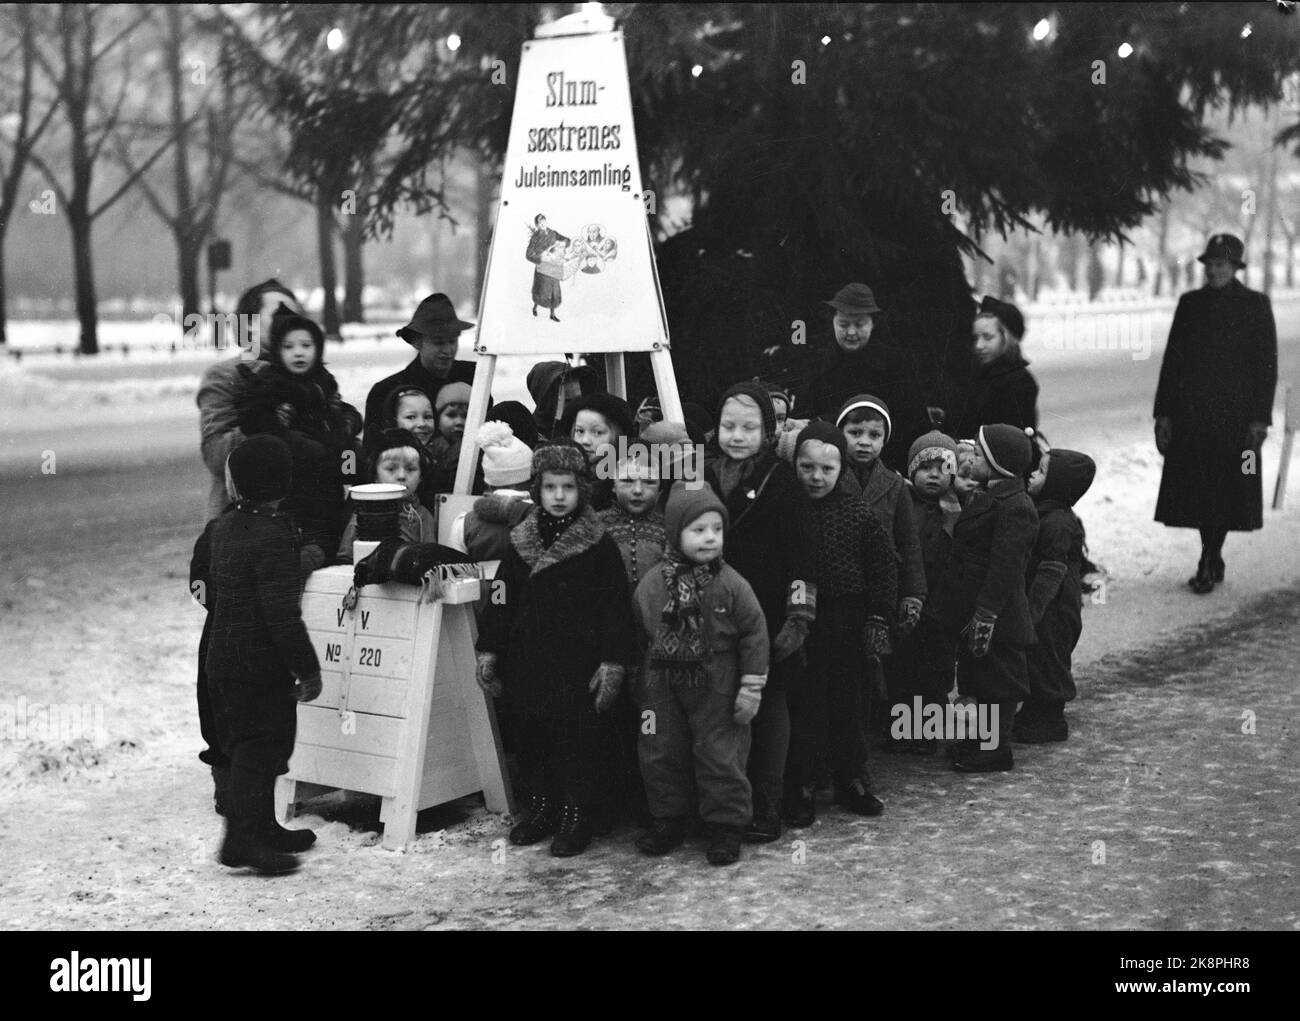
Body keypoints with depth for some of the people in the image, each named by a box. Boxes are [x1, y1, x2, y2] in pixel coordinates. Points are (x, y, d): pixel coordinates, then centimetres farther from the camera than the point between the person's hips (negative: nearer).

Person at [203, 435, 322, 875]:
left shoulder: (224, 526, 7)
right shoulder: (273, 537, -21)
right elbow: (283, 615, -25)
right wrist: (308, 669, -19)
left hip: (223, 660, 9)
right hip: (261, 666, -9)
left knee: (246, 747, 16)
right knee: (261, 746, -4)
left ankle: (262, 827, 27)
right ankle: (243, 839, -7)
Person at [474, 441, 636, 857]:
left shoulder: (599, 546, -7)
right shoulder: (522, 542, 7)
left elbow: (615, 608, -9)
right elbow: (501, 600, 10)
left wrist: (612, 662, -14)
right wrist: (489, 651, 7)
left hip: (579, 665, -4)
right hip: (529, 663, 5)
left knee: (578, 740, 0)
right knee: (532, 738, 13)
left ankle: (576, 815, 13)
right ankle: (540, 806, 28)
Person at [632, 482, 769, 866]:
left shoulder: (732, 584, -11)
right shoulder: (651, 585, -4)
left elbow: (754, 635, -7)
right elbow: (638, 636, 8)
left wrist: (751, 688, -8)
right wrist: (638, 684, 11)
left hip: (716, 689, -3)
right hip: (662, 689, 3)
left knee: (720, 756, 3)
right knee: (660, 755, 12)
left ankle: (726, 826, 17)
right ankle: (668, 820, 30)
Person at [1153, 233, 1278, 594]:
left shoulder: (1255, 305, 1)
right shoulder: (1190, 304, 10)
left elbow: (1266, 364, -2)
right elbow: (1172, 358, 10)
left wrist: (1260, 419, -9)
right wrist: (1164, 412, 4)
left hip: (1234, 415, -3)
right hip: (1191, 412, 3)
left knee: (1225, 490, -3)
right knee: (1197, 488, 5)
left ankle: (1208, 565, 2)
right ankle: (1213, 562, 18)